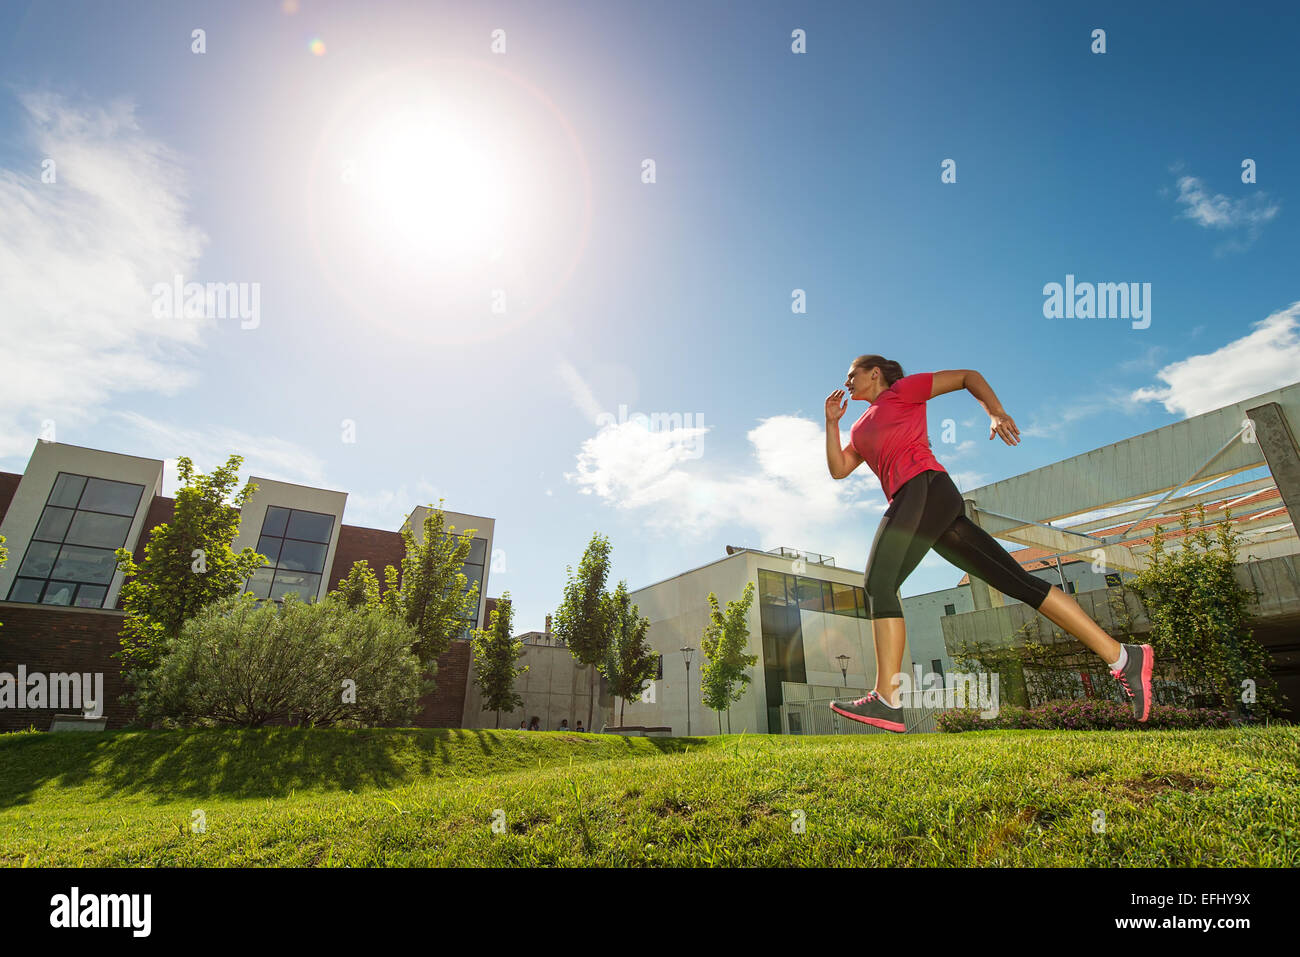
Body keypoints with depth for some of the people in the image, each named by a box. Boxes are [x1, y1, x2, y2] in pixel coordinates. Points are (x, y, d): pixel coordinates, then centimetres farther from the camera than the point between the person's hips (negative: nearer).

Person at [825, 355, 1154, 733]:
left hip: (925, 488, -8)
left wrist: (996, 413, -3)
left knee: (877, 582, -20)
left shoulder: (901, 390, 13)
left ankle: (886, 701, -26)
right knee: (1019, 582, 2)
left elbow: (968, 376, 12)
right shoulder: (862, 428, 32)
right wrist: (832, 421, 16)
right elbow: (838, 469, 21)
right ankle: (1122, 657, 2)